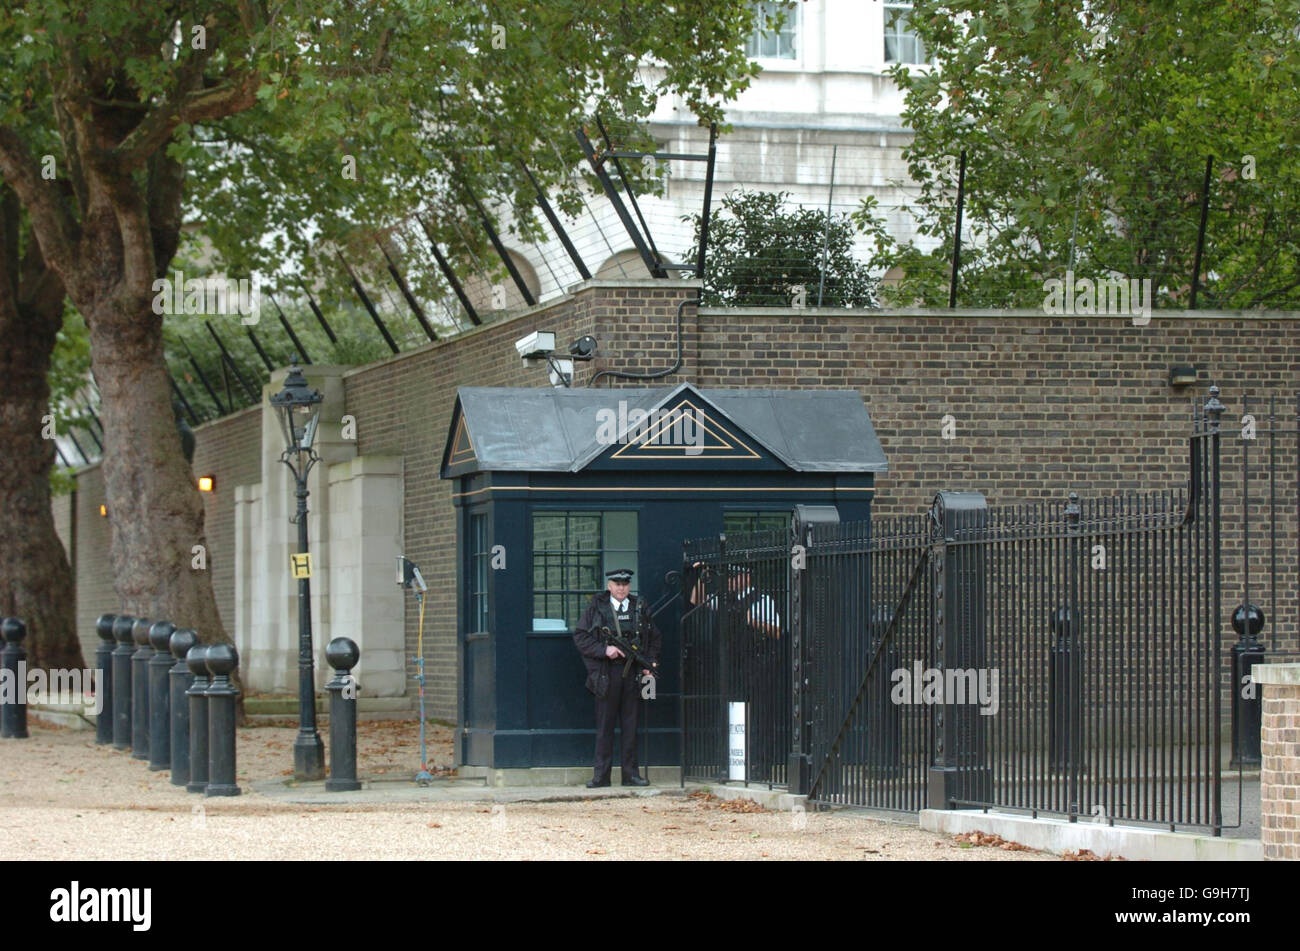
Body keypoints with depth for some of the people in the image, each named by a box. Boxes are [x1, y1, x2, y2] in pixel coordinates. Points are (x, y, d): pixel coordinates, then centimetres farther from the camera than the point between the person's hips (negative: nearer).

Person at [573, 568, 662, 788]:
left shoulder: (639, 608, 10)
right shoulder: (596, 608, 2)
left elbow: (655, 638, 18)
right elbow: (580, 637, -1)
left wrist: (649, 663, 4)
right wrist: (604, 650, -12)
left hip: (632, 673, 2)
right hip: (606, 674, -2)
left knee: (630, 725, 5)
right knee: (605, 725, 1)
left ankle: (631, 774, 11)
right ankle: (601, 775, 5)